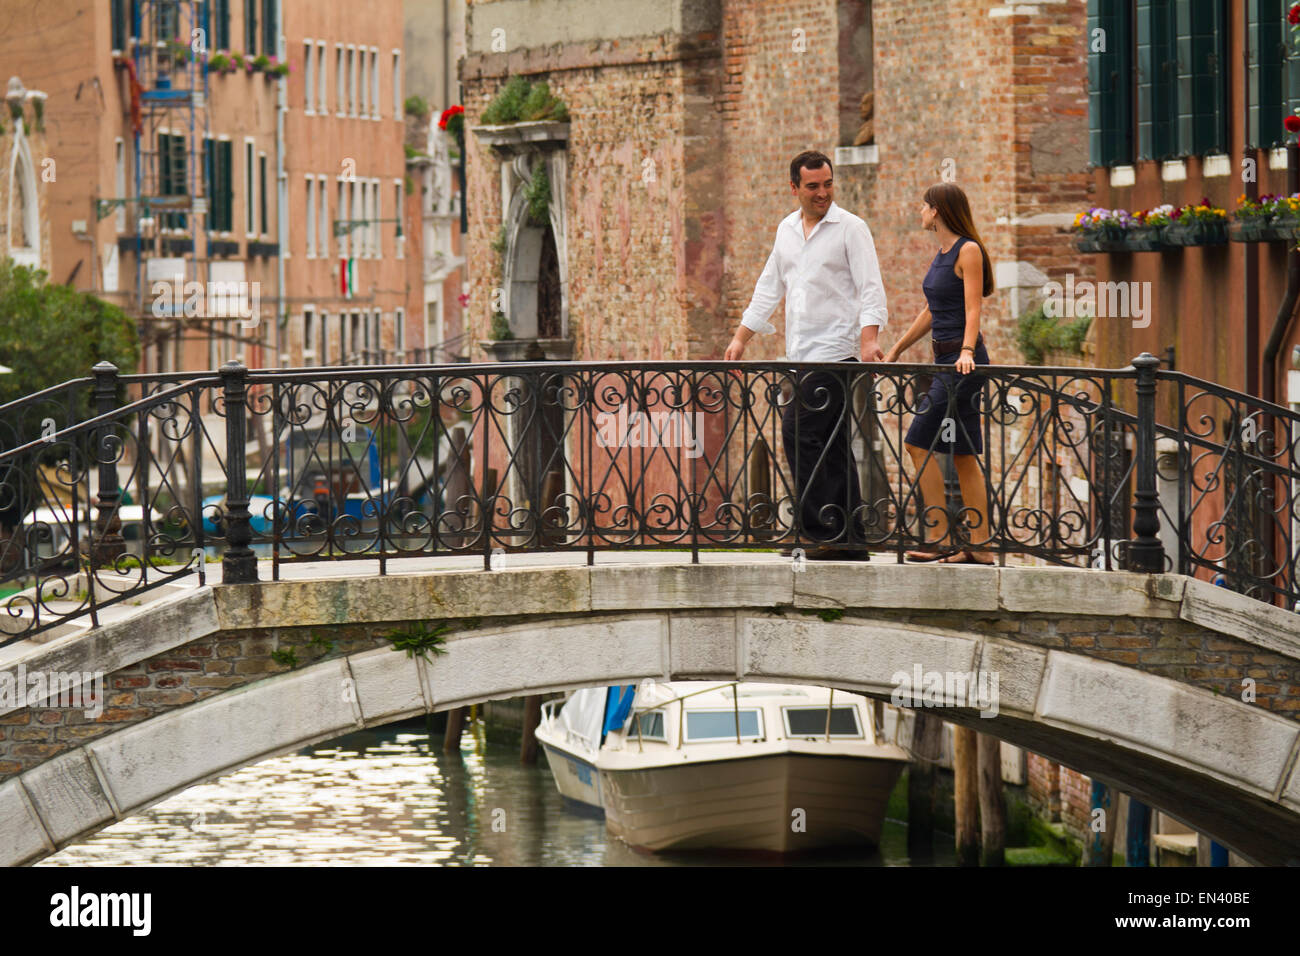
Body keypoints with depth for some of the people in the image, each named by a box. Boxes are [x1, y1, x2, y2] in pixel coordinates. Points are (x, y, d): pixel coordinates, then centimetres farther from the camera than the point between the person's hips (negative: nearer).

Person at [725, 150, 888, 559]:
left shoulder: (850, 228, -3)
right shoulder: (786, 230, 17)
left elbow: (870, 289, -10)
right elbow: (769, 288, 24)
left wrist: (869, 339, -25)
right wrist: (741, 339, 20)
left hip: (834, 350, -7)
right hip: (801, 353, 7)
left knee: (800, 432, -16)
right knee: (831, 444, 6)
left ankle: (820, 530, -16)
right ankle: (850, 540, 8)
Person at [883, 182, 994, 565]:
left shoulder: (968, 251, -9)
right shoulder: (941, 254, 17)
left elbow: (972, 308, -19)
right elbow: (931, 313, 25)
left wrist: (967, 351, -32)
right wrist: (895, 351, 28)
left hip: (963, 362, -9)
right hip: (944, 360, 9)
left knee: (920, 443, -12)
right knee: (963, 454, 7)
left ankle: (940, 538, -11)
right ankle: (978, 546, 7)